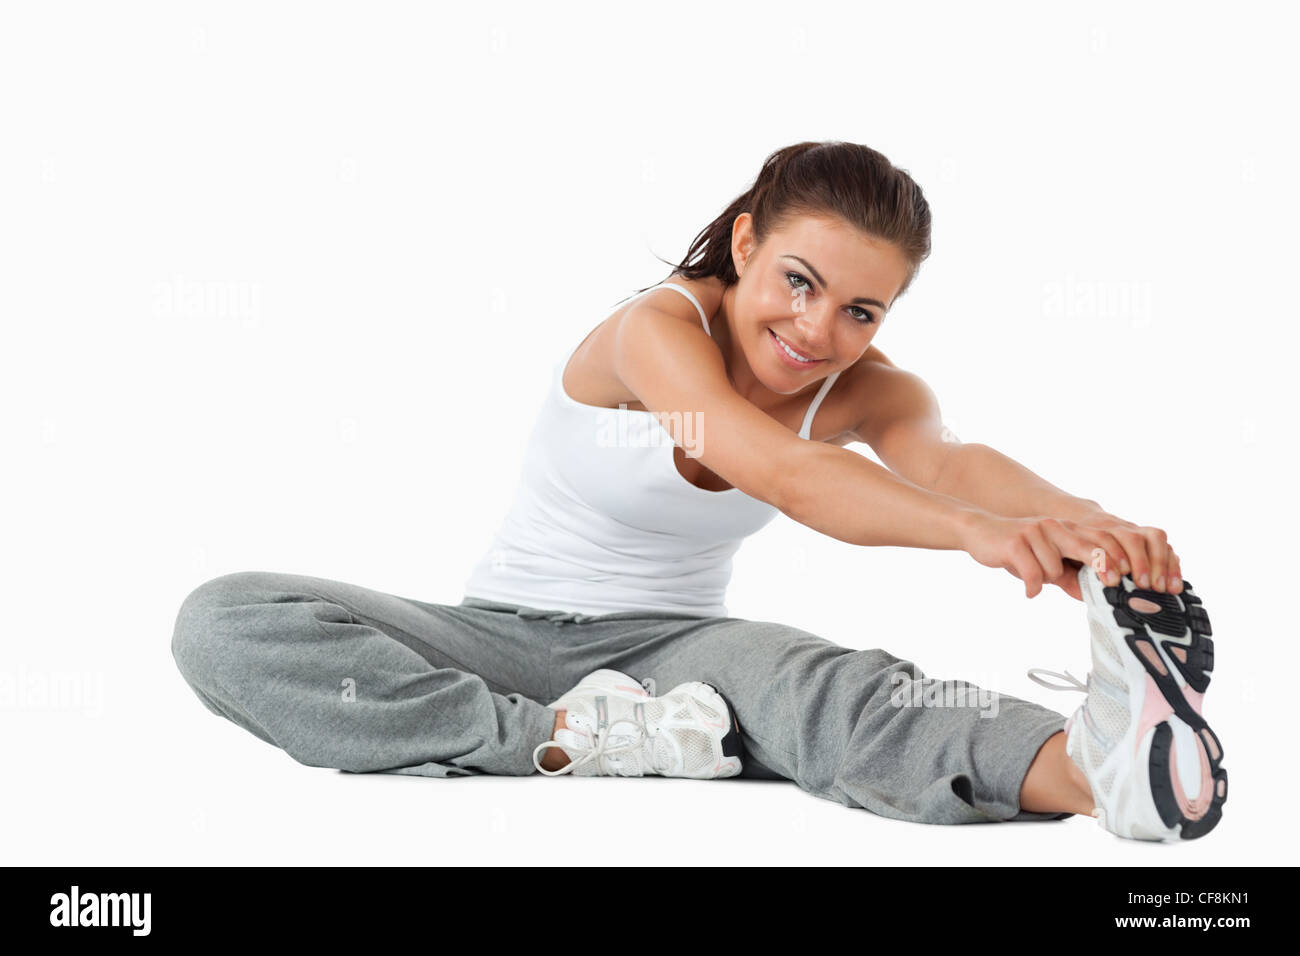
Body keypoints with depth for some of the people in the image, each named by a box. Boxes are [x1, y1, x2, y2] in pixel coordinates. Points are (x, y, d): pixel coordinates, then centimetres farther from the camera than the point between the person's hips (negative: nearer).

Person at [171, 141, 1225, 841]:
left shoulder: (869, 390, -5)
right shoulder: (656, 328, -21)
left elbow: (947, 459, -30)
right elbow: (780, 474, -40)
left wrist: (1091, 524, -54)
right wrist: (976, 531, -58)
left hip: (672, 645, 2)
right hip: (506, 637, -1)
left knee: (822, 682, -37)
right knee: (223, 623, -29)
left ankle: (1095, 764, -63)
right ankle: (570, 741, -38)